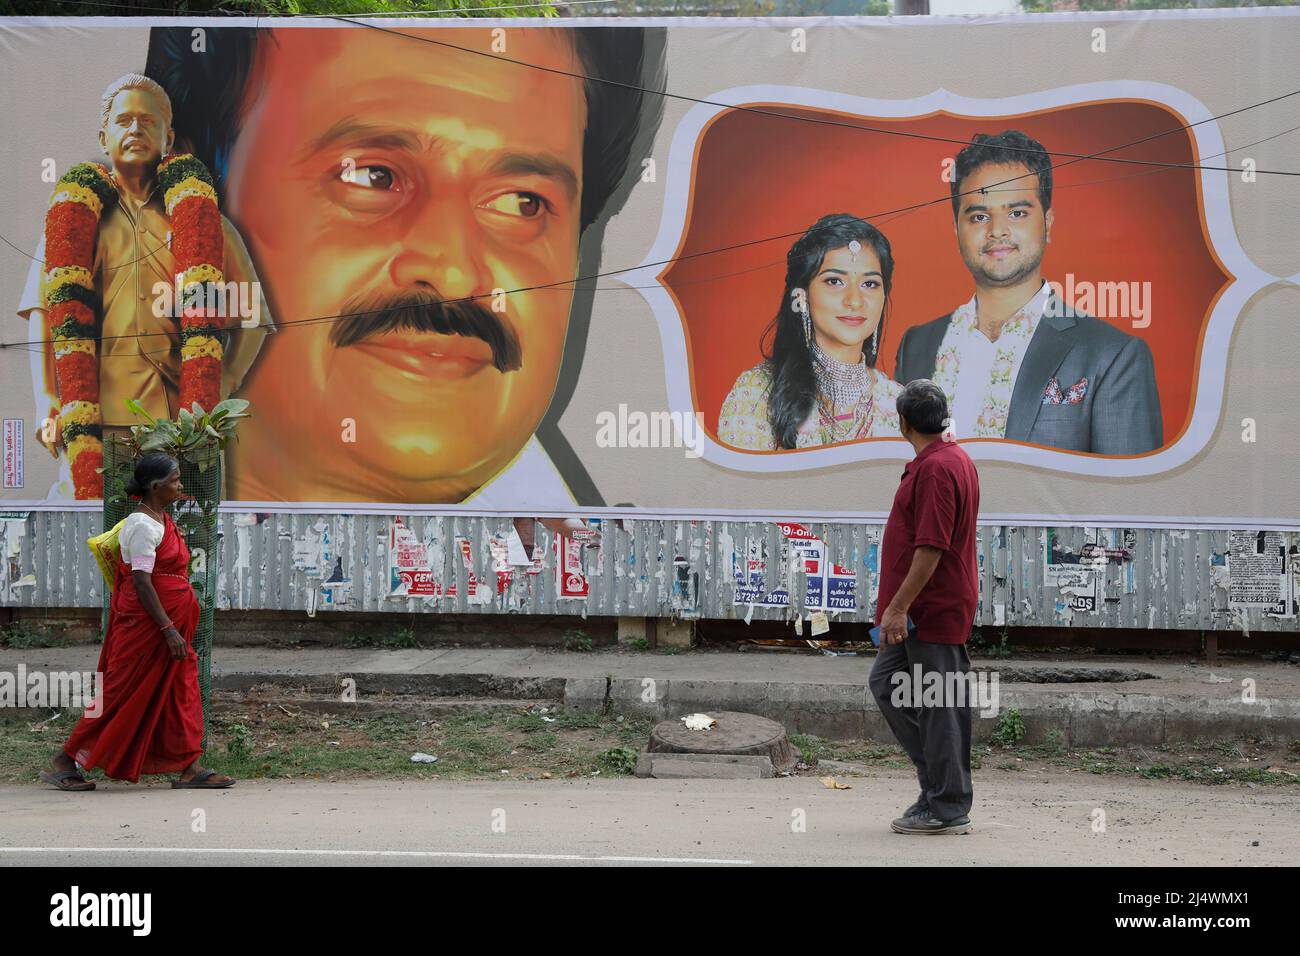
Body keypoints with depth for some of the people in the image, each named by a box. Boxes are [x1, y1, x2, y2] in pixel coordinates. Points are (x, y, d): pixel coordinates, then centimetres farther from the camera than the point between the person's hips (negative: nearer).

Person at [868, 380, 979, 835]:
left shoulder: (936, 468, -20)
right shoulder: (954, 459, 14)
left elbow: (932, 546, -25)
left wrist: (898, 607, -24)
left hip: (934, 609, -11)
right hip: (922, 611, 11)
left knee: (940, 705, -4)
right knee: (885, 682, 15)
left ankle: (948, 808, 2)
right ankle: (938, 775, 19)